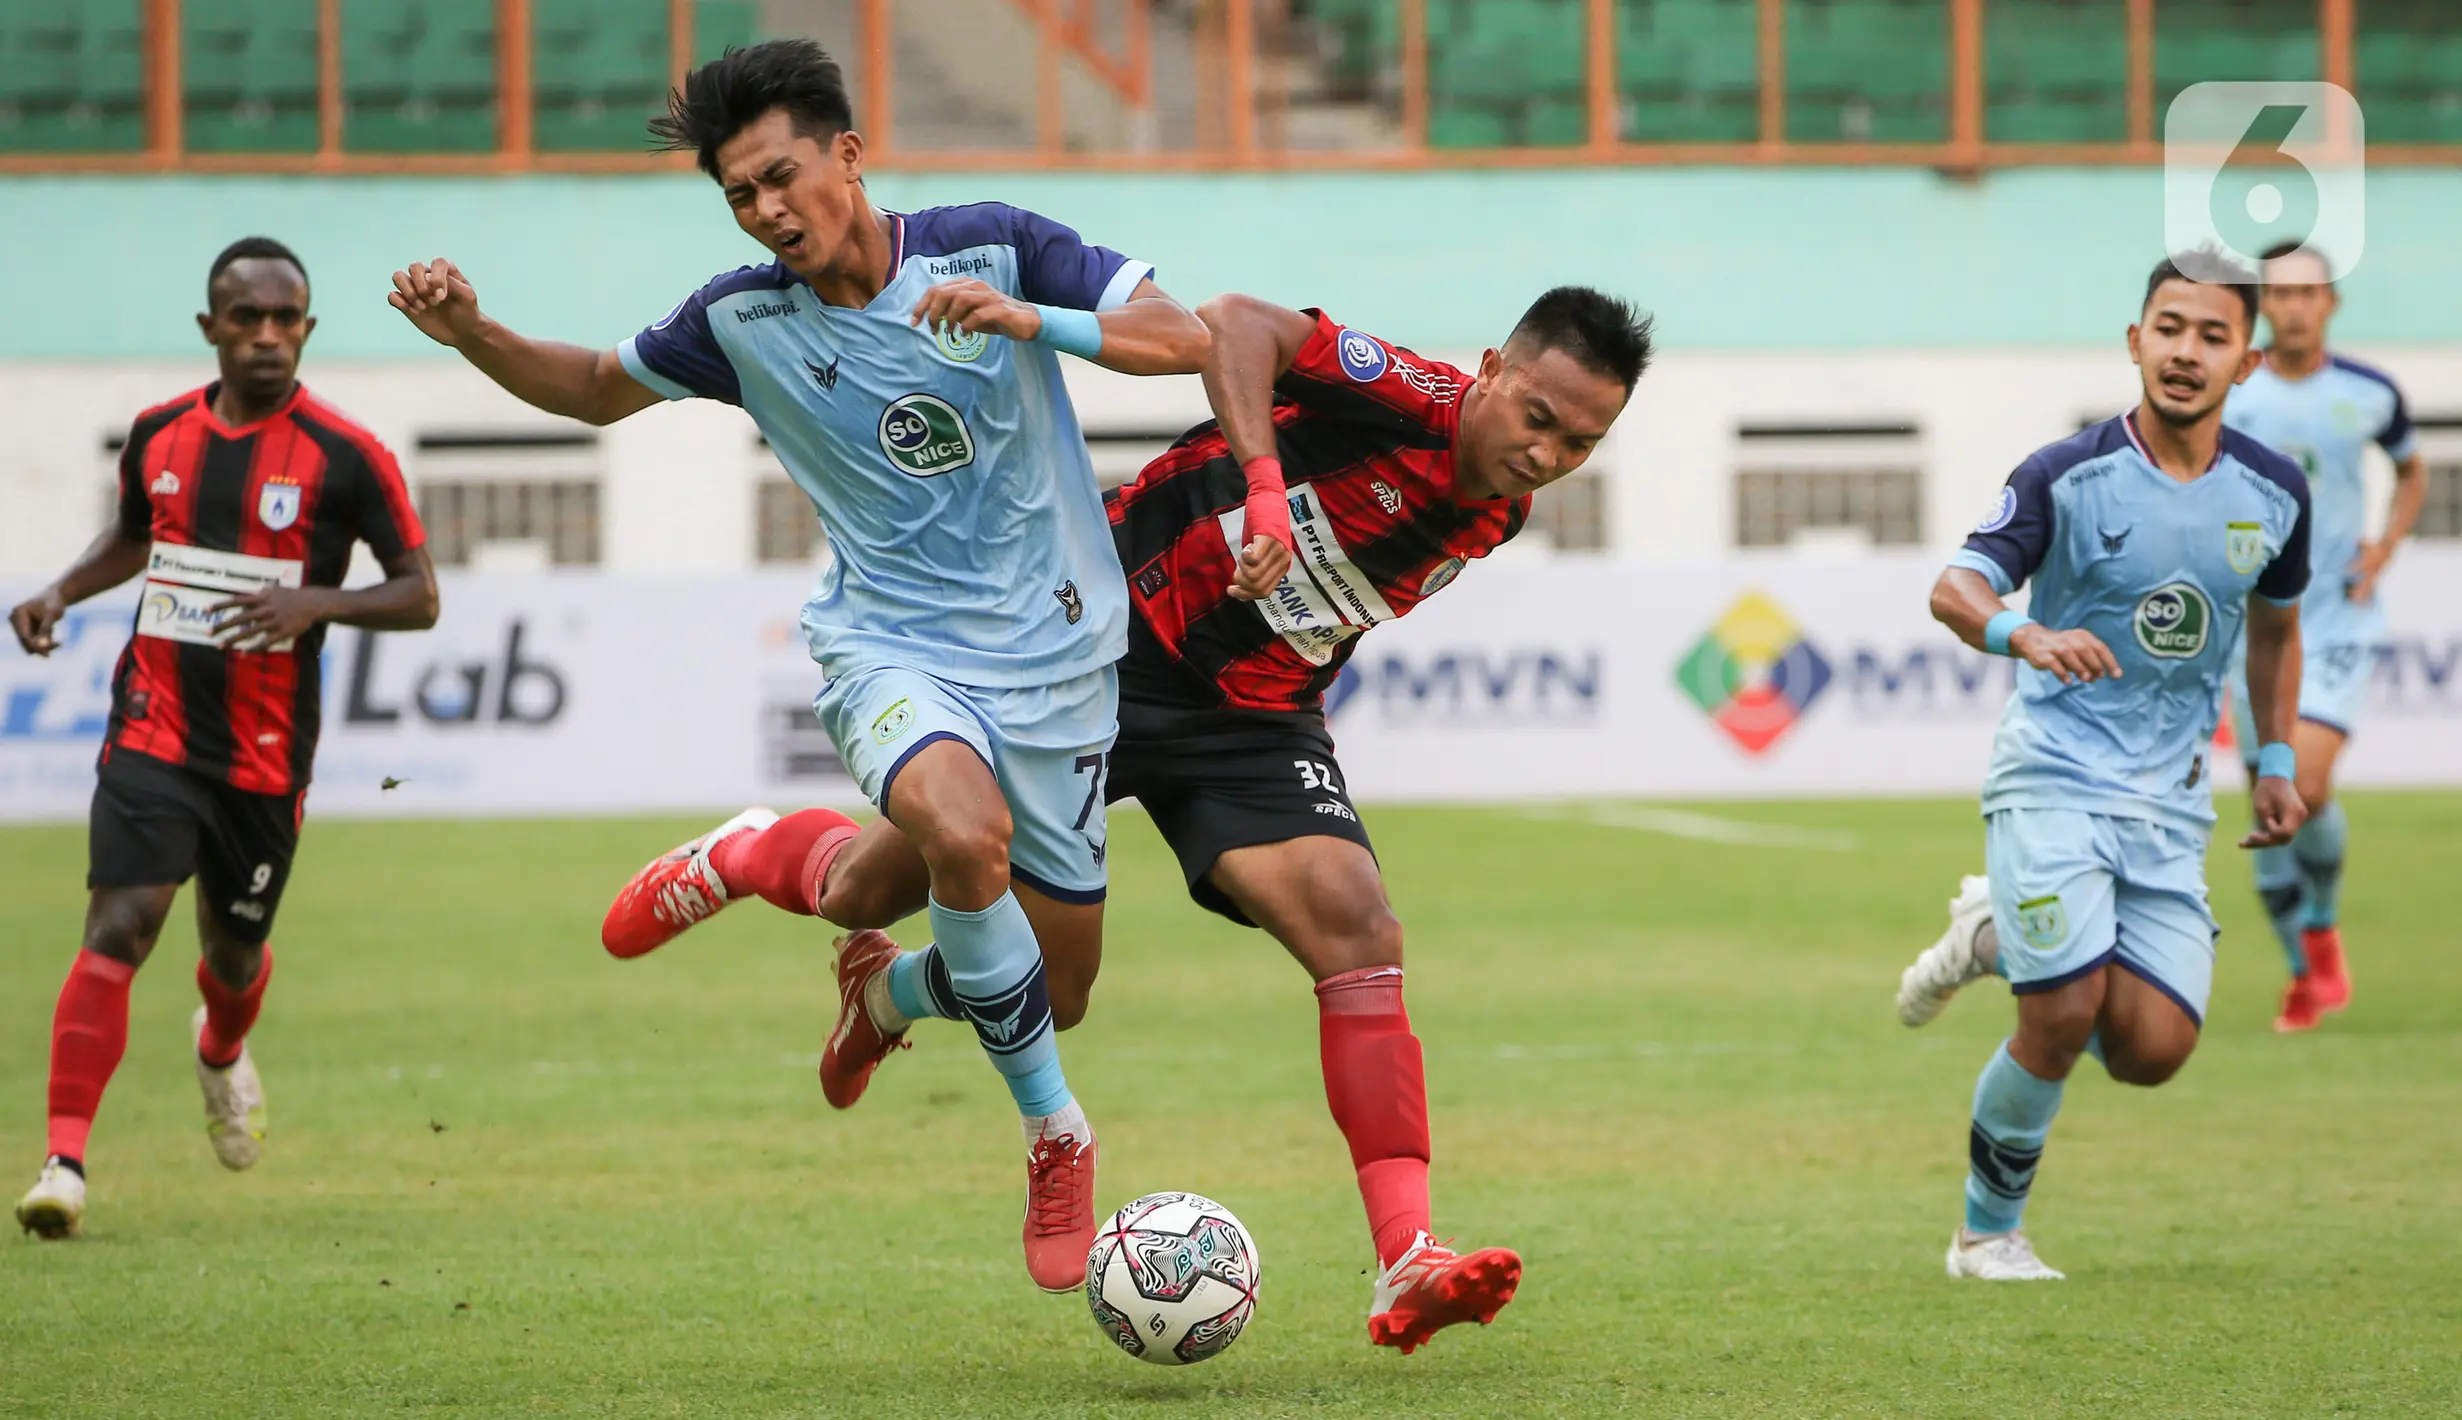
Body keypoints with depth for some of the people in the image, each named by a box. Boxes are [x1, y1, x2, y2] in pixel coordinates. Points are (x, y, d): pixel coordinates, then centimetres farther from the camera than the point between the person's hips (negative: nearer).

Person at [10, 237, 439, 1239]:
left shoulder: (343, 456, -7)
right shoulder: (159, 433, 4)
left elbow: (419, 597, -5)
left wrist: (315, 602, -22)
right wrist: (60, 594, 6)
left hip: (265, 752, -1)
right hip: (153, 731, 1)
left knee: (234, 952, 15)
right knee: (118, 927, -16)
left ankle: (221, 1052, 53)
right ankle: (66, 1160, -19)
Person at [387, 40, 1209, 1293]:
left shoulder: (992, 247, -8)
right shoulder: (744, 320, -2)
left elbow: (1181, 338, -11)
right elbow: (599, 389, 15)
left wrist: (1029, 319, -26)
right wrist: (471, 336, -2)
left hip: (1052, 654, 1)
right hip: (891, 646, -1)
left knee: (1054, 979, 3)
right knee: (966, 835, -34)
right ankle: (1055, 1136, -15)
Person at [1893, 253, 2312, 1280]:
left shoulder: (2273, 493, 2)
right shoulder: (2069, 477, -11)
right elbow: (1953, 589, -22)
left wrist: (2276, 761, 13)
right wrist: (2027, 636, -43)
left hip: (2170, 802, 4)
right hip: (2053, 778, -4)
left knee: (2153, 1049, -7)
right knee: (2062, 1020, -16)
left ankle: (1999, 938, 22)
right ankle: (1988, 1234, 6)